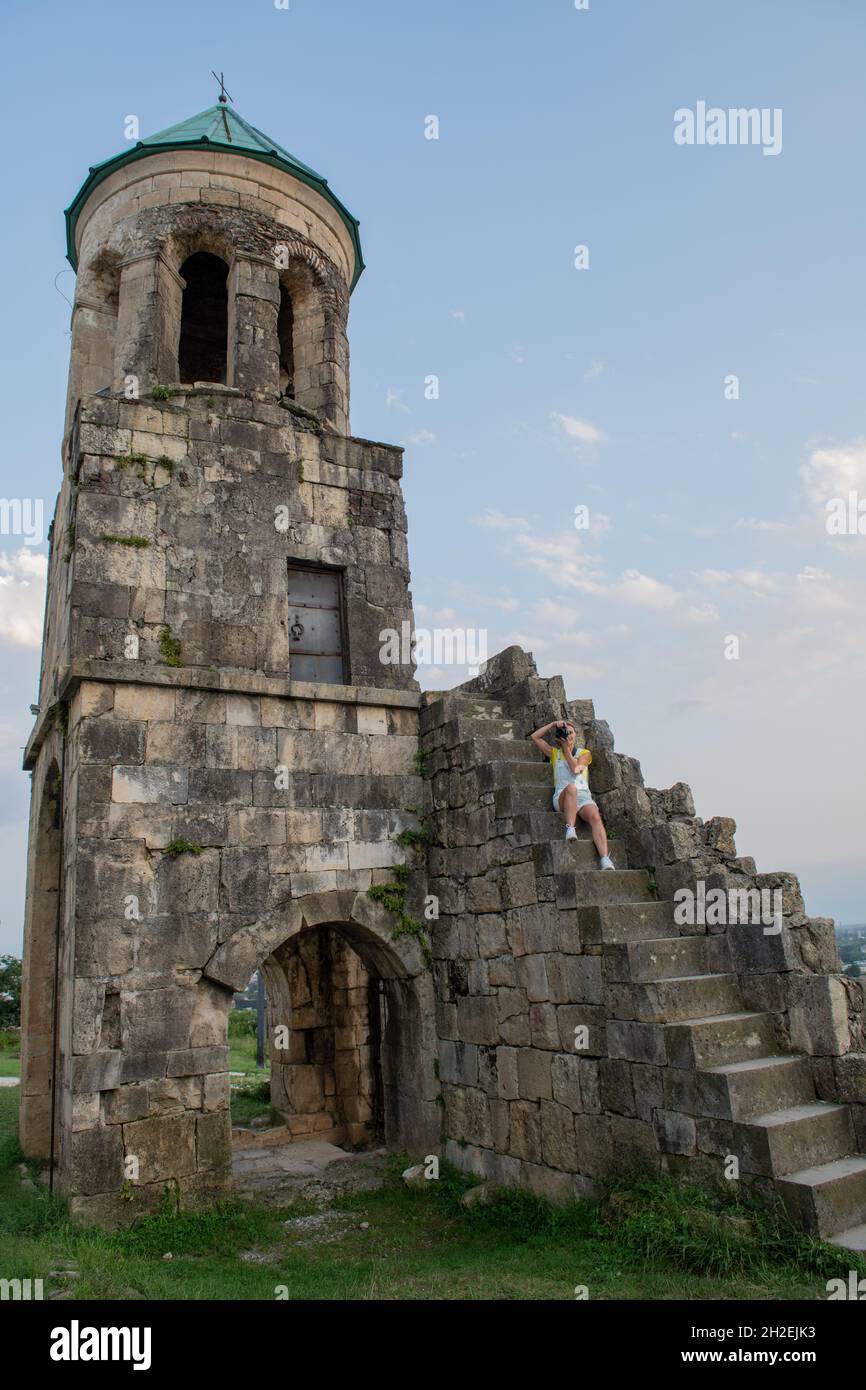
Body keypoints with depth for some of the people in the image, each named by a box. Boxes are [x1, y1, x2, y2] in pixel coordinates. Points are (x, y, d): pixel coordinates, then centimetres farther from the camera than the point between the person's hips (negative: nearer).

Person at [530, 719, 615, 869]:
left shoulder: (584, 753, 23)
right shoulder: (555, 753, 26)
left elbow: (575, 768, 3)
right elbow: (535, 737, 24)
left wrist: (567, 748, 8)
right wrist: (553, 724, 19)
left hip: (583, 796, 1)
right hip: (562, 797, -1)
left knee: (595, 817, -32)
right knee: (571, 787, -39)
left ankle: (605, 860, -48)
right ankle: (570, 829, -44)